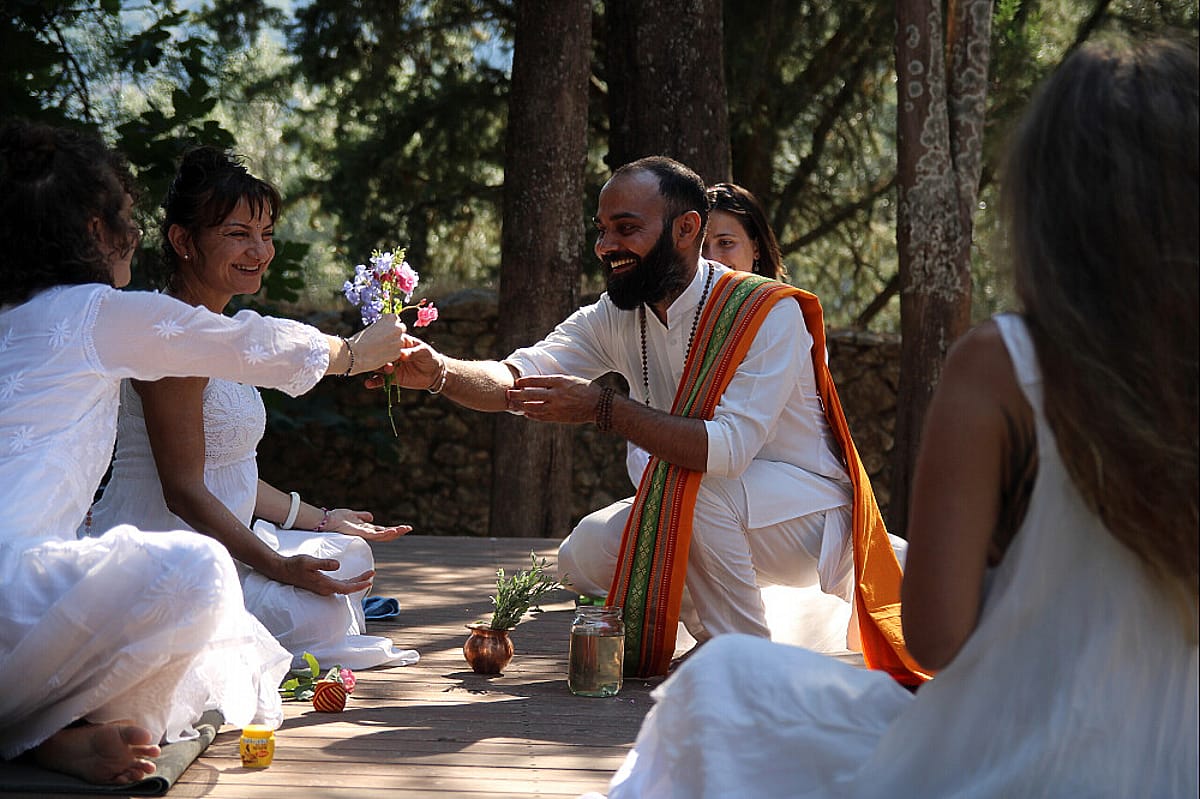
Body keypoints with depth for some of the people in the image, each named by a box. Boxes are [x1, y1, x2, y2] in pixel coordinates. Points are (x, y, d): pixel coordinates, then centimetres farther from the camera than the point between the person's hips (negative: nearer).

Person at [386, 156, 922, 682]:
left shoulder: (768, 312, -24)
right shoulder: (616, 316, -3)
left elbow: (728, 447, -36)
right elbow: (517, 378, -15)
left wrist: (603, 408, -39)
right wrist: (439, 372, -36)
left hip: (807, 510, -7)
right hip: (714, 518, 7)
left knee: (693, 485, -33)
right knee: (583, 558, -13)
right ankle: (712, 634, 10)